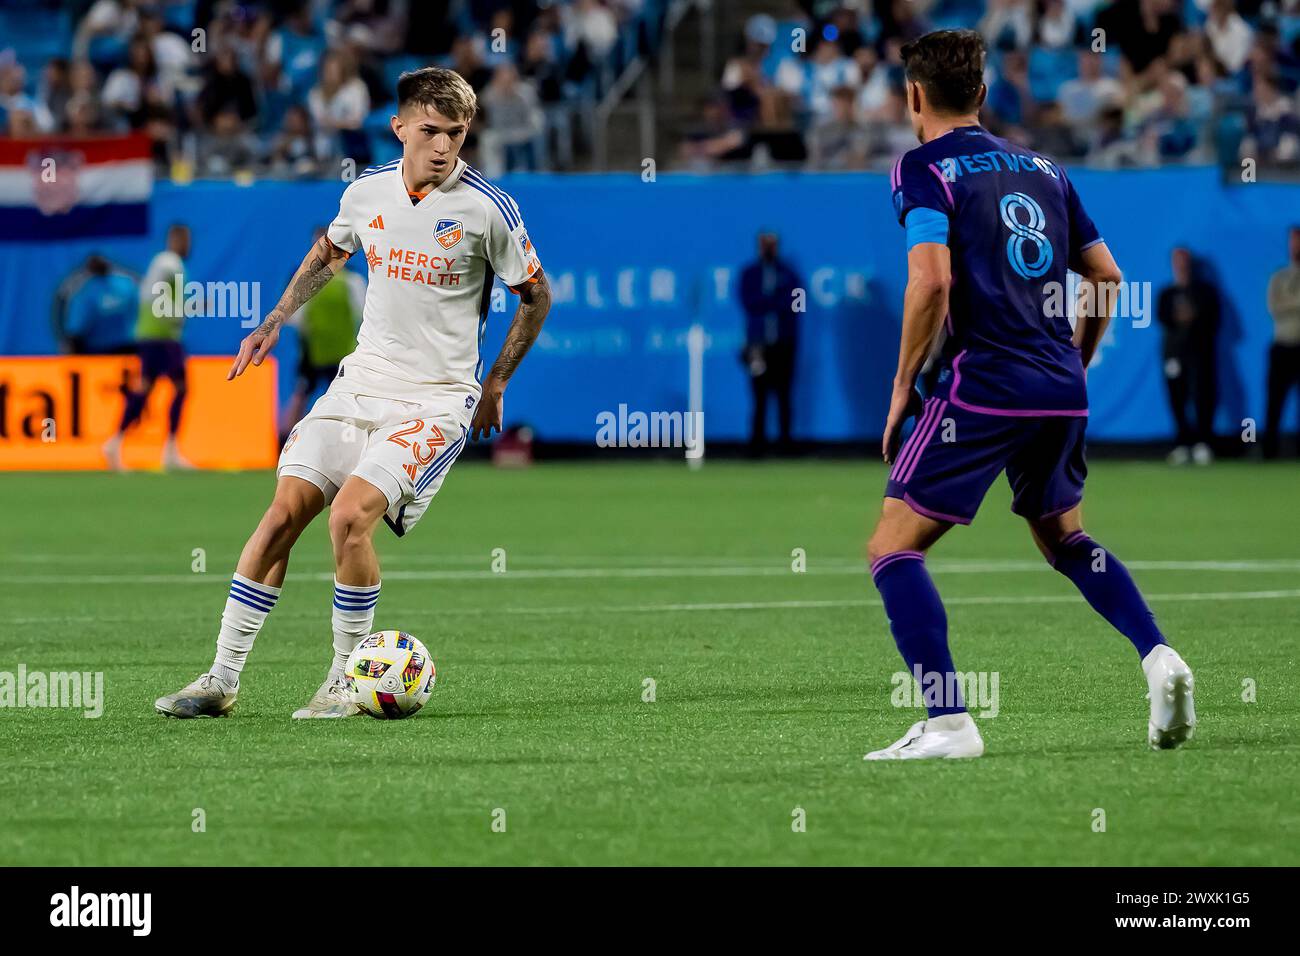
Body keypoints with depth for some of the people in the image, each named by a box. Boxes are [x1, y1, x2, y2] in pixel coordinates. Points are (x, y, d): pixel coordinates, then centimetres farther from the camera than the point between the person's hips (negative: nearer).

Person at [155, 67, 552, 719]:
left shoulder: (488, 208, -10)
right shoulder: (367, 191, 2)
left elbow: (536, 296, 3)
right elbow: (329, 253, 25)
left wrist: (496, 384, 5)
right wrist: (275, 323, 18)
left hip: (437, 398, -5)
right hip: (360, 381, 5)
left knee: (350, 516, -23)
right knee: (284, 512, -8)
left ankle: (345, 680, -5)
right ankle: (222, 680, 0)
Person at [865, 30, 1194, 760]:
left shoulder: (924, 169, -3)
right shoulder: (1041, 168, 16)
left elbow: (931, 282, -16)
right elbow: (1107, 276, 15)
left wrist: (904, 386, -7)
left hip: (982, 390, -7)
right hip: (1061, 392, 7)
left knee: (893, 548, 0)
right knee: (1065, 538, 27)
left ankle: (949, 721, -12)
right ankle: (1158, 655, 6)